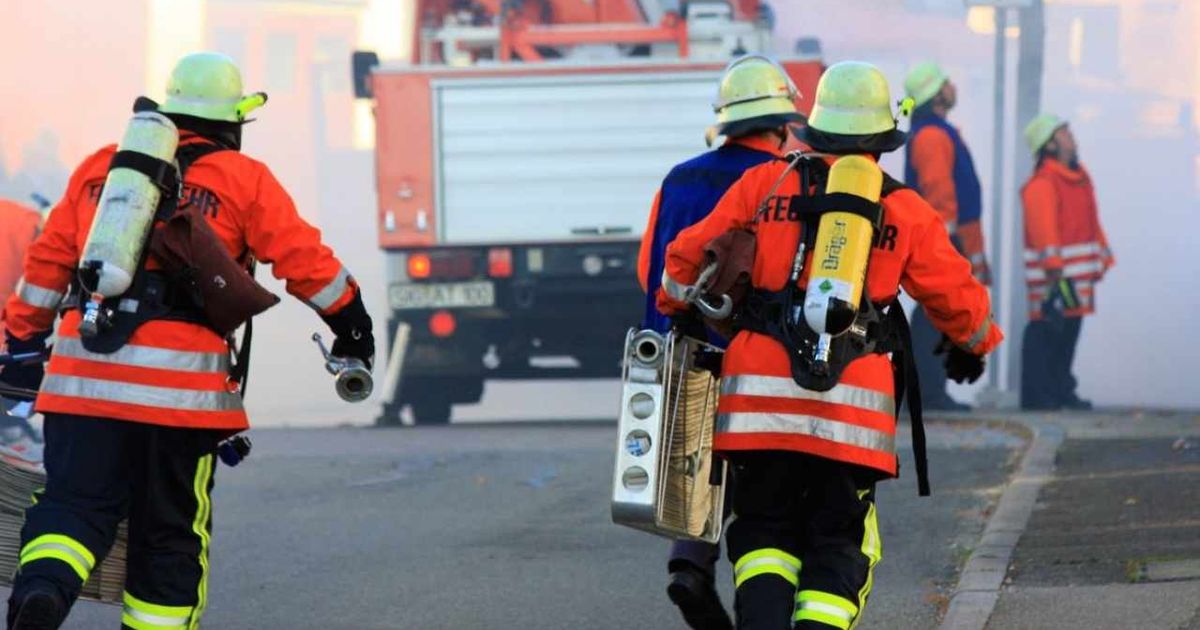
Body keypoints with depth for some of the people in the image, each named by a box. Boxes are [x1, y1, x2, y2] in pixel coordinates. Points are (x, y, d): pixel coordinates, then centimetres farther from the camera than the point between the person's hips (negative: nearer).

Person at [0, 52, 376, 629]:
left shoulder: (99, 167, 17)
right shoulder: (244, 180, 6)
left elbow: (48, 261, 19)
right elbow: (304, 260, 6)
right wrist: (352, 324, 20)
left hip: (84, 371, 3)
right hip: (180, 380, -3)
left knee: (74, 502, 0)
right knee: (170, 530, 9)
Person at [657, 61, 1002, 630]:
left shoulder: (765, 185, 6)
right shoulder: (908, 213, 6)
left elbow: (688, 260, 11)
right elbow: (959, 300, 14)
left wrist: (678, 310, 32)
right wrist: (972, 345, 36)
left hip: (760, 394, 1)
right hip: (851, 407, -1)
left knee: (763, 530, 12)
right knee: (838, 547, 8)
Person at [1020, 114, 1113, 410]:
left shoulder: (1080, 178, 17)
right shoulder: (1041, 184, -13)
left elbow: (1091, 223, 24)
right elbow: (1043, 227, -21)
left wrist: (1103, 258, 22)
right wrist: (1052, 267, -27)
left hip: (1078, 272, 9)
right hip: (1054, 272, -9)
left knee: (1069, 329, 13)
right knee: (1047, 329, -9)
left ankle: (1061, 391, 22)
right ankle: (1037, 394, -6)